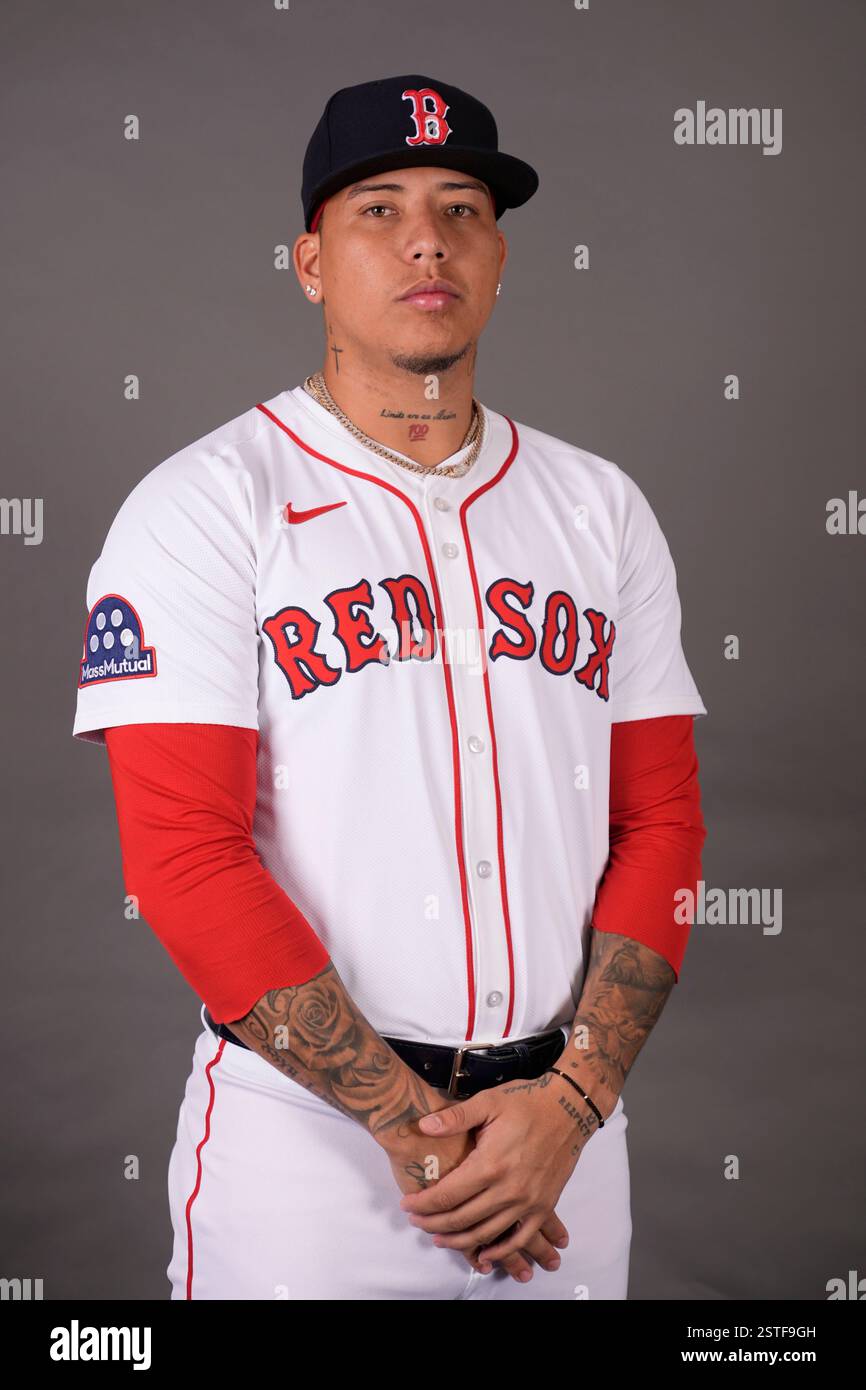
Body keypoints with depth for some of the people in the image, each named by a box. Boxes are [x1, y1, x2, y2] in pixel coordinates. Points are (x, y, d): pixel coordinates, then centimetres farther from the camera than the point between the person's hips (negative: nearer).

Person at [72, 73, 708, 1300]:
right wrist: (410, 1124, -15)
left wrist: (569, 1102, -7)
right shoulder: (204, 506, -6)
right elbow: (185, 855, -13)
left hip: (565, 1142, 4)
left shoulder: (601, 508, 7)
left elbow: (661, 821, 5)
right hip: (304, 1134, -3)